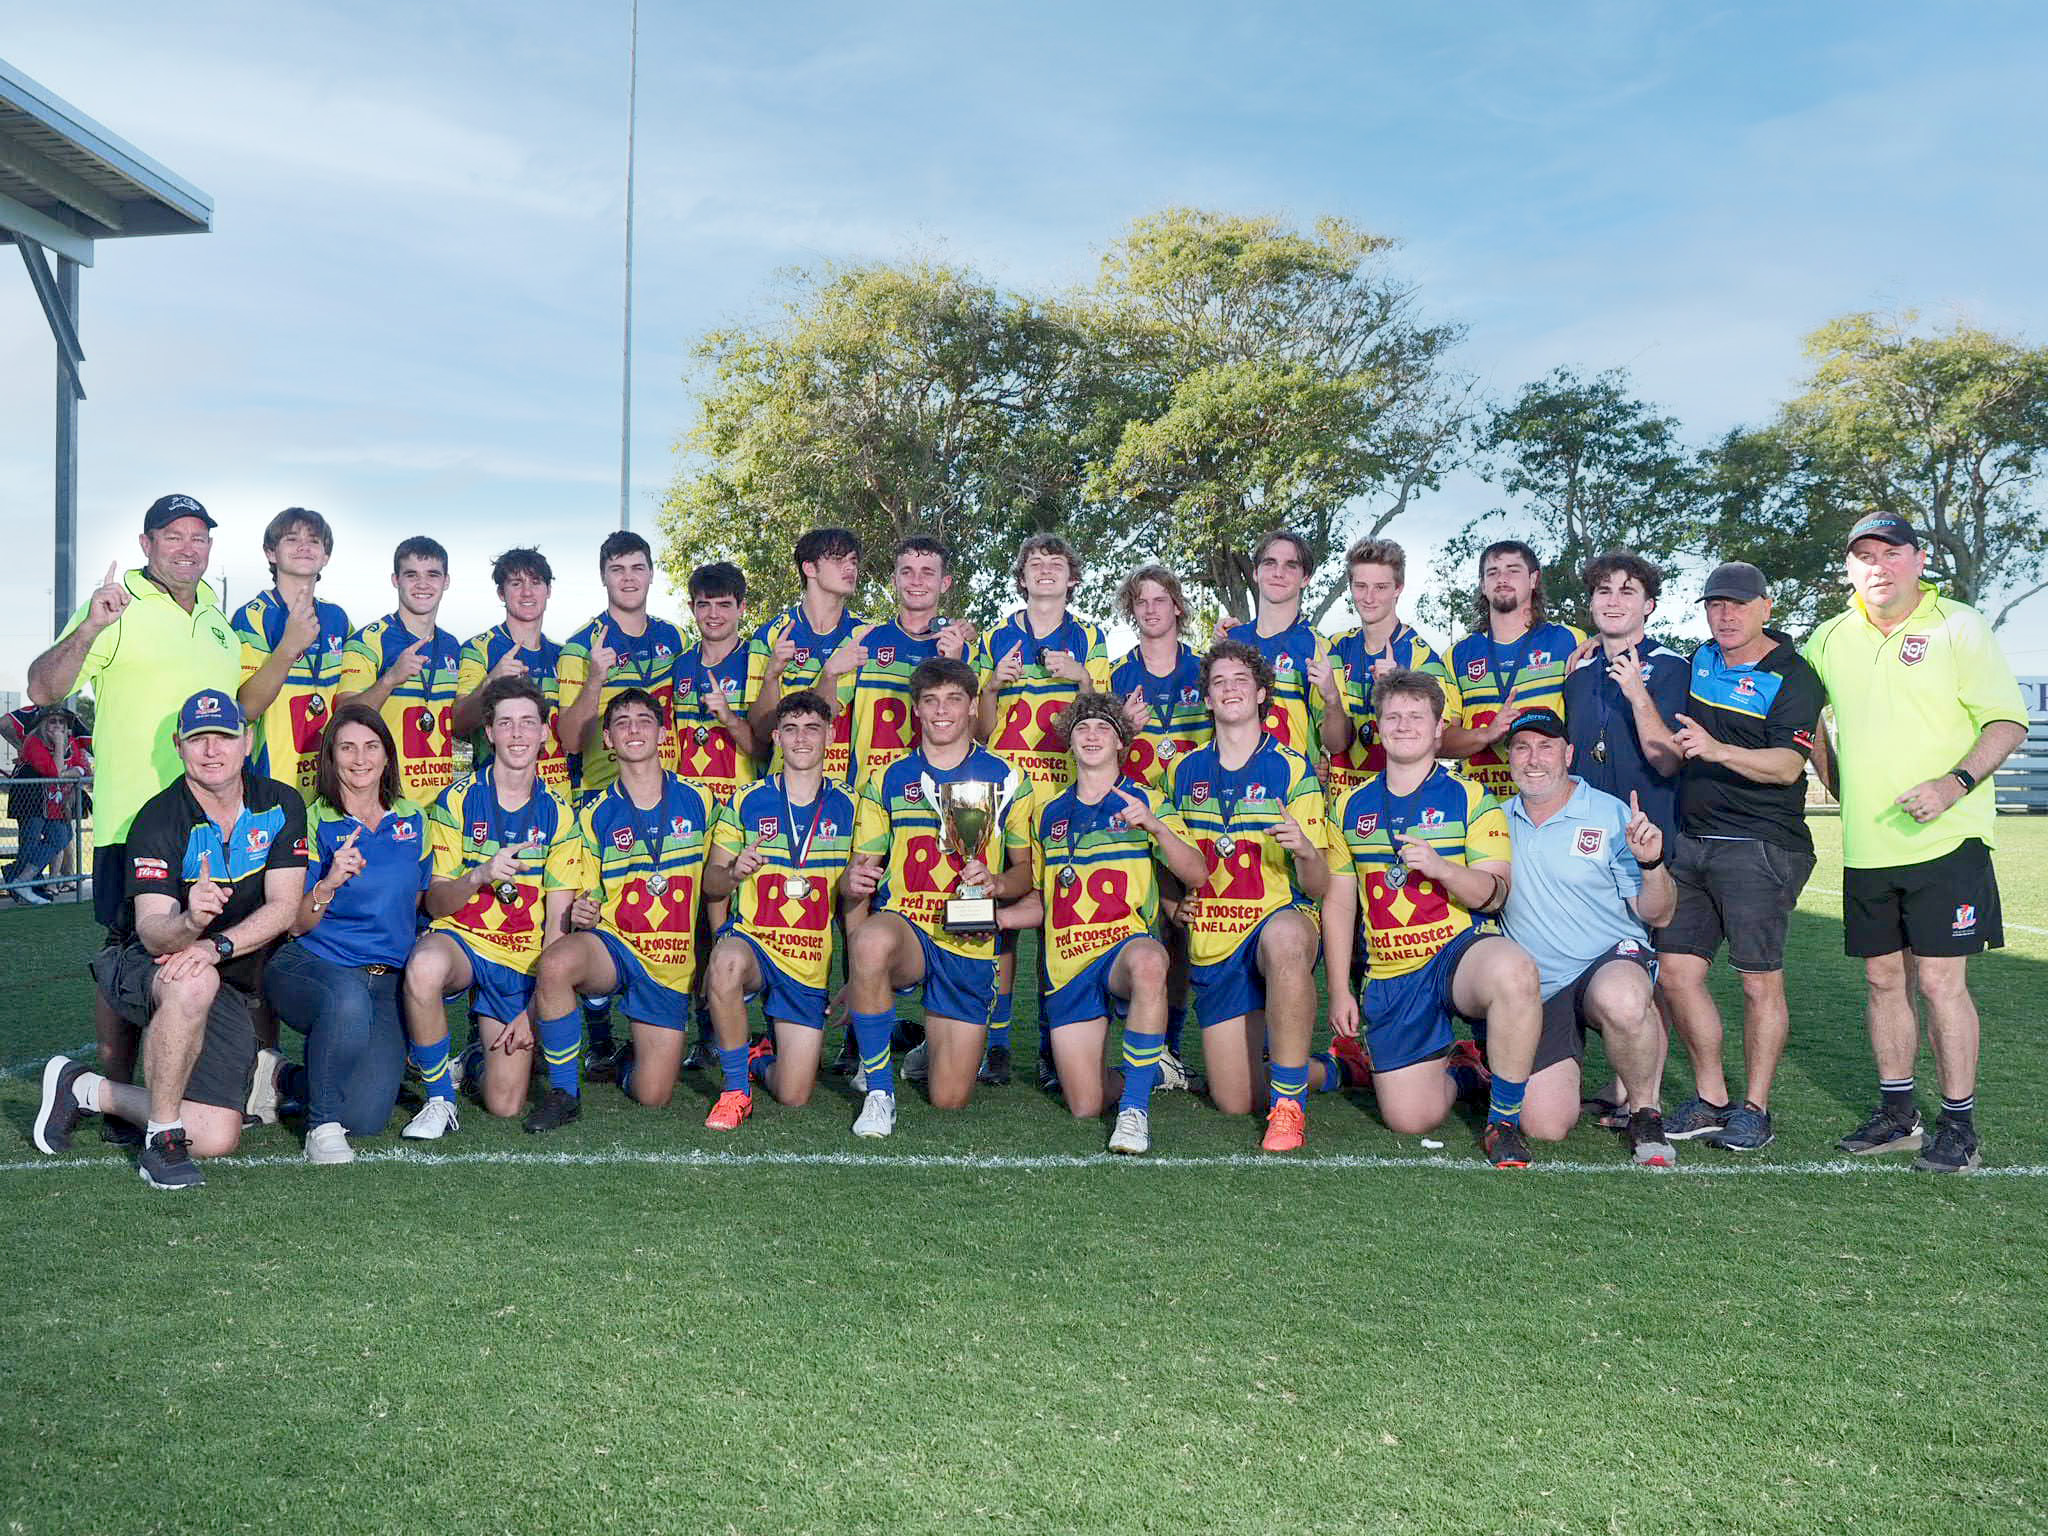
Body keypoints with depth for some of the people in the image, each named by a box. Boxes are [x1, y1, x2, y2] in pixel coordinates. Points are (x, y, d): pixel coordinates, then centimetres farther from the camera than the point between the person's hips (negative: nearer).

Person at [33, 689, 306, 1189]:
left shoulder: (281, 806, -7)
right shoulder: (158, 820, -16)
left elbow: (282, 908, -14)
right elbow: (151, 930, -27)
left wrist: (215, 945, -30)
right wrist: (189, 922, -50)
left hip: (231, 985, 4)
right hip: (140, 966, -4)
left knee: (216, 1139, -8)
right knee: (193, 984, -43)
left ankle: (85, 1090, 17)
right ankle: (162, 1135, -22)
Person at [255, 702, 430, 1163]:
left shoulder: (414, 821, 10)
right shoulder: (314, 822, -1)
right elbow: (296, 925, -3)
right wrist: (329, 883, -21)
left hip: (388, 979, 3)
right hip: (311, 964, -3)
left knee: (367, 1116, -15)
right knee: (350, 1001, -41)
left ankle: (284, 1078, 18)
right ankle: (322, 1126, -18)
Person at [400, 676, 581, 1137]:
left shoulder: (558, 816, 2)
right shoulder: (457, 800, -2)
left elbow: (557, 923, 1)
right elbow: (436, 902, -4)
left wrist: (536, 1009, -7)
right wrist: (479, 876, -26)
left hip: (522, 961, 1)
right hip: (460, 937, -1)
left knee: (505, 1105, -6)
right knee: (424, 968, -39)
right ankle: (440, 1098, -17)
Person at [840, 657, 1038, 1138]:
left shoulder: (1006, 780, 6)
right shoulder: (888, 782, 10)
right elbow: (859, 871, 9)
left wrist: (997, 884, -16)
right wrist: (854, 880, -15)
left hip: (969, 945, 0)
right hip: (902, 925, 0)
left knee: (950, 1100, -2)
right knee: (870, 940, -41)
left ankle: (929, 1043, 36)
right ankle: (879, 1092, -22)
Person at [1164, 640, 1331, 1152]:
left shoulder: (1291, 768, -1)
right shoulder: (1187, 770, 10)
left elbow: (1317, 887, -5)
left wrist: (1304, 848, -27)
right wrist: (1175, 900, 5)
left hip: (1279, 918, -4)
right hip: (1212, 940, 4)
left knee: (1285, 937, -44)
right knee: (1234, 1102, 1)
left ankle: (1289, 1104, -31)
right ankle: (1317, 1066, 35)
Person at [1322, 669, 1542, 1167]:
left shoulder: (1471, 800, 2)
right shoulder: (1352, 808, 11)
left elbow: (1495, 894, -7)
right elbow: (1339, 902, 14)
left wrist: (1440, 867, -26)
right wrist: (1339, 989, 9)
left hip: (1462, 951, -3)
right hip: (1389, 976, 3)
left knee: (1514, 972, -39)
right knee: (1410, 1119, -5)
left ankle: (1505, 1121, -19)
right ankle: (1461, 1070, 31)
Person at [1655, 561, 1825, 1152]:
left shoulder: (1792, 678, -6)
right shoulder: (1701, 661, 14)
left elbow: (1787, 765, -18)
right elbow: (1671, 745, 30)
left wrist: (1718, 750, -33)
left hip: (1760, 847, -6)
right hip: (1690, 841, 6)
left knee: (1760, 981, -2)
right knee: (1677, 969, 3)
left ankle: (1755, 1109, 10)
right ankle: (1710, 1098, 15)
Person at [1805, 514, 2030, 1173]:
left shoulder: (1959, 627, -3)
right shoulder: (1830, 640, 10)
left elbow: (2008, 721, -7)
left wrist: (1957, 783, -21)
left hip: (1945, 840, -5)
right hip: (1866, 847, 5)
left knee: (1940, 981, -6)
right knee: (1883, 980, 10)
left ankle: (1959, 1124, 5)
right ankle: (1897, 1114, 22)